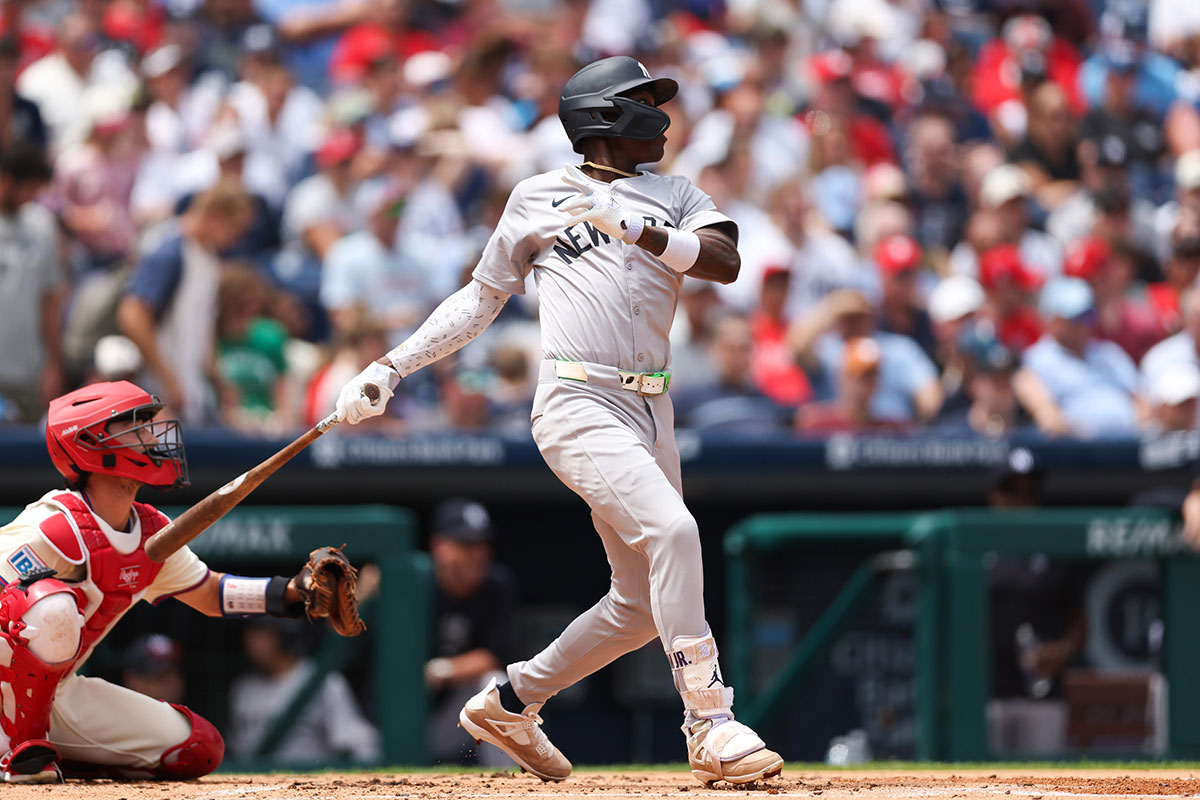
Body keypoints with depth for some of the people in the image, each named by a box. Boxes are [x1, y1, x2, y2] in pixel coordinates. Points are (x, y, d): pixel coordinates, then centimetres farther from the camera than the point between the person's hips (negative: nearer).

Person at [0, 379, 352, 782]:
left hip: (59, 694, 8)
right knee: (52, 605, -39)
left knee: (199, 749, -1)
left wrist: (292, 592, 2)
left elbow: (209, 593, 16)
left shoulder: (153, 533, 3)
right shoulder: (56, 528, -24)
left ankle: (55, 754, 8)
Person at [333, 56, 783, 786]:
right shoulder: (536, 199, 9)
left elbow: (726, 262, -3)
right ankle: (711, 730, -27)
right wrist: (391, 369, 10)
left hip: (652, 413, 6)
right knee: (672, 531, -27)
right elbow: (481, 299, 16)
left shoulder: (676, 198, 16)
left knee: (644, 602, 8)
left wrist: (637, 231, -17)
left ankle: (512, 701, 27)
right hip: (579, 404, -6)